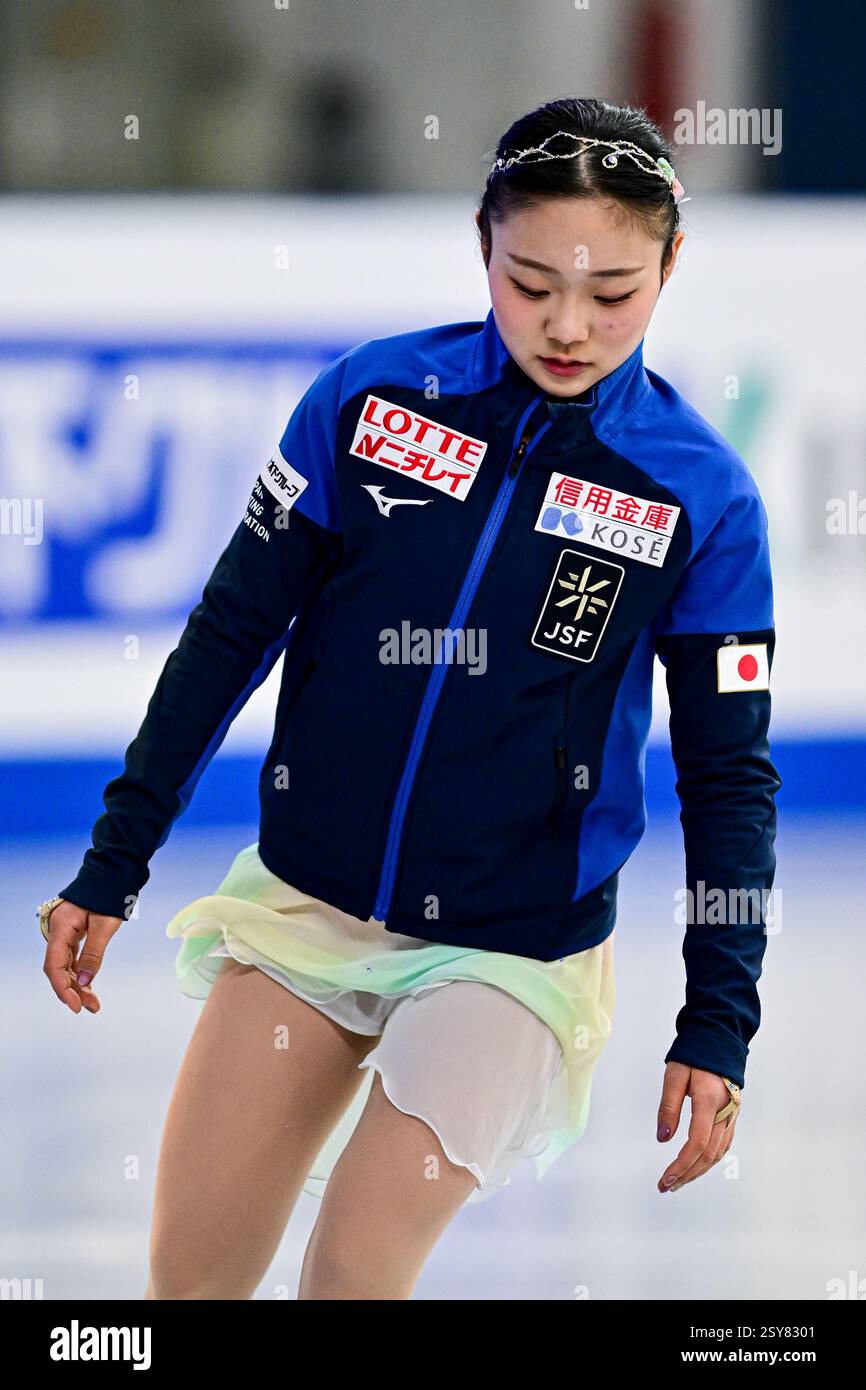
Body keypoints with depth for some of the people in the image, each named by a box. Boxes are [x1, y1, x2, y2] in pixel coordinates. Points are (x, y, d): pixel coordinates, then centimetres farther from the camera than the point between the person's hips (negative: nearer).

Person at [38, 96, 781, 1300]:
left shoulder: (701, 494, -9)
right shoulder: (369, 396, -6)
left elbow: (729, 773, -2)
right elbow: (232, 632, 2)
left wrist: (718, 1027, -6)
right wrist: (113, 865, 4)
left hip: (515, 950, -2)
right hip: (303, 904, 2)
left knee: (356, 1267, -14)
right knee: (188, 1278, 3)